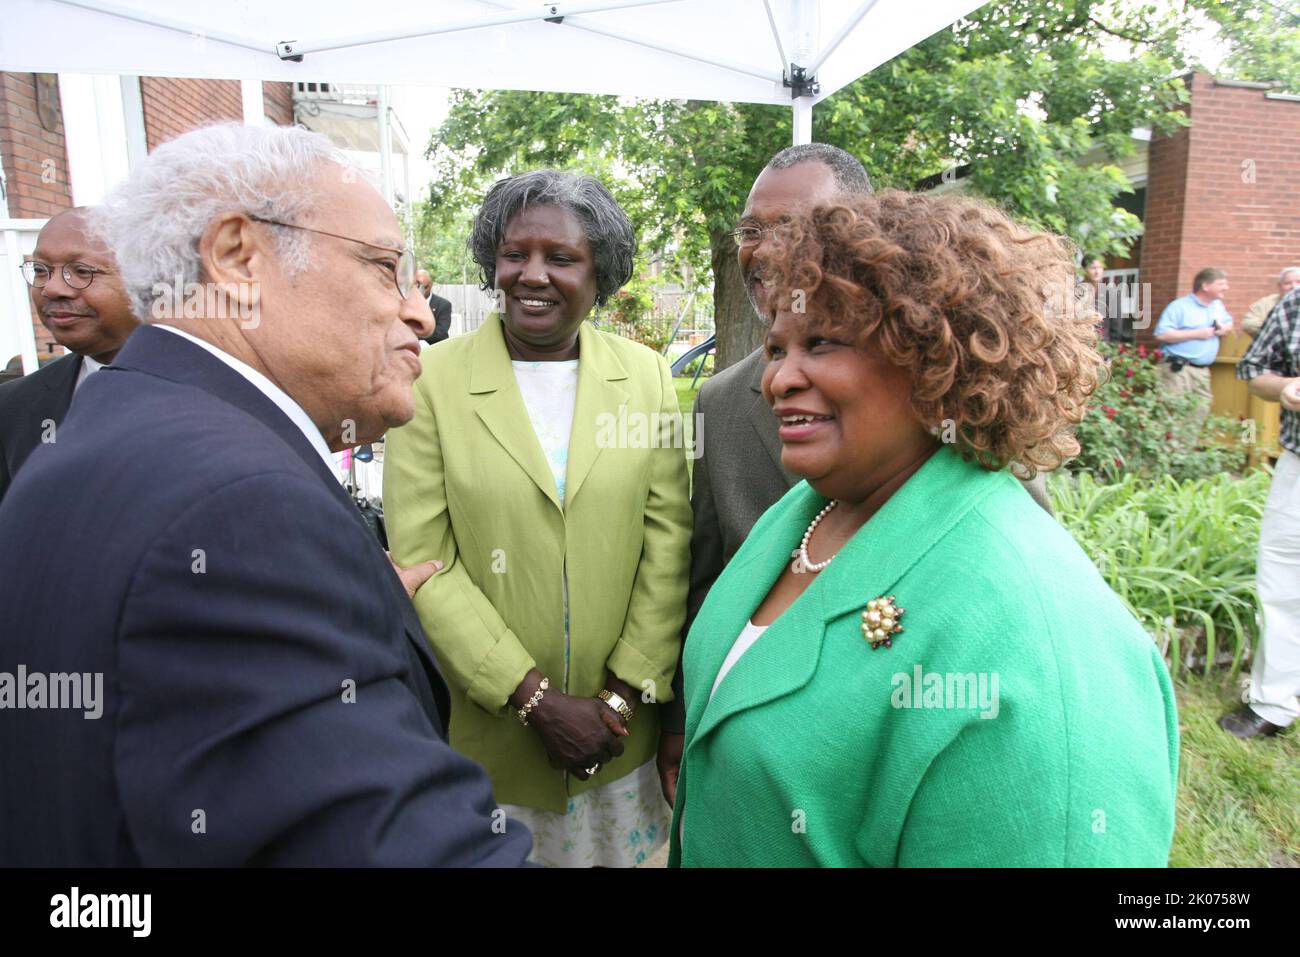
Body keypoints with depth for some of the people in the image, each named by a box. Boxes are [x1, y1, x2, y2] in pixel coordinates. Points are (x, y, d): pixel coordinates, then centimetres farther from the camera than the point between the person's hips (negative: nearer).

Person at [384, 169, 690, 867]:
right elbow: (421, 563, -11)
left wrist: (622, 698, -7)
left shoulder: (646, 376, 0)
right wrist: (536, 698, -13)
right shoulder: (432, 380, -8)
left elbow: (667, 546, -2)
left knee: (620, 850, 20)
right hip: (487, 731, -2)